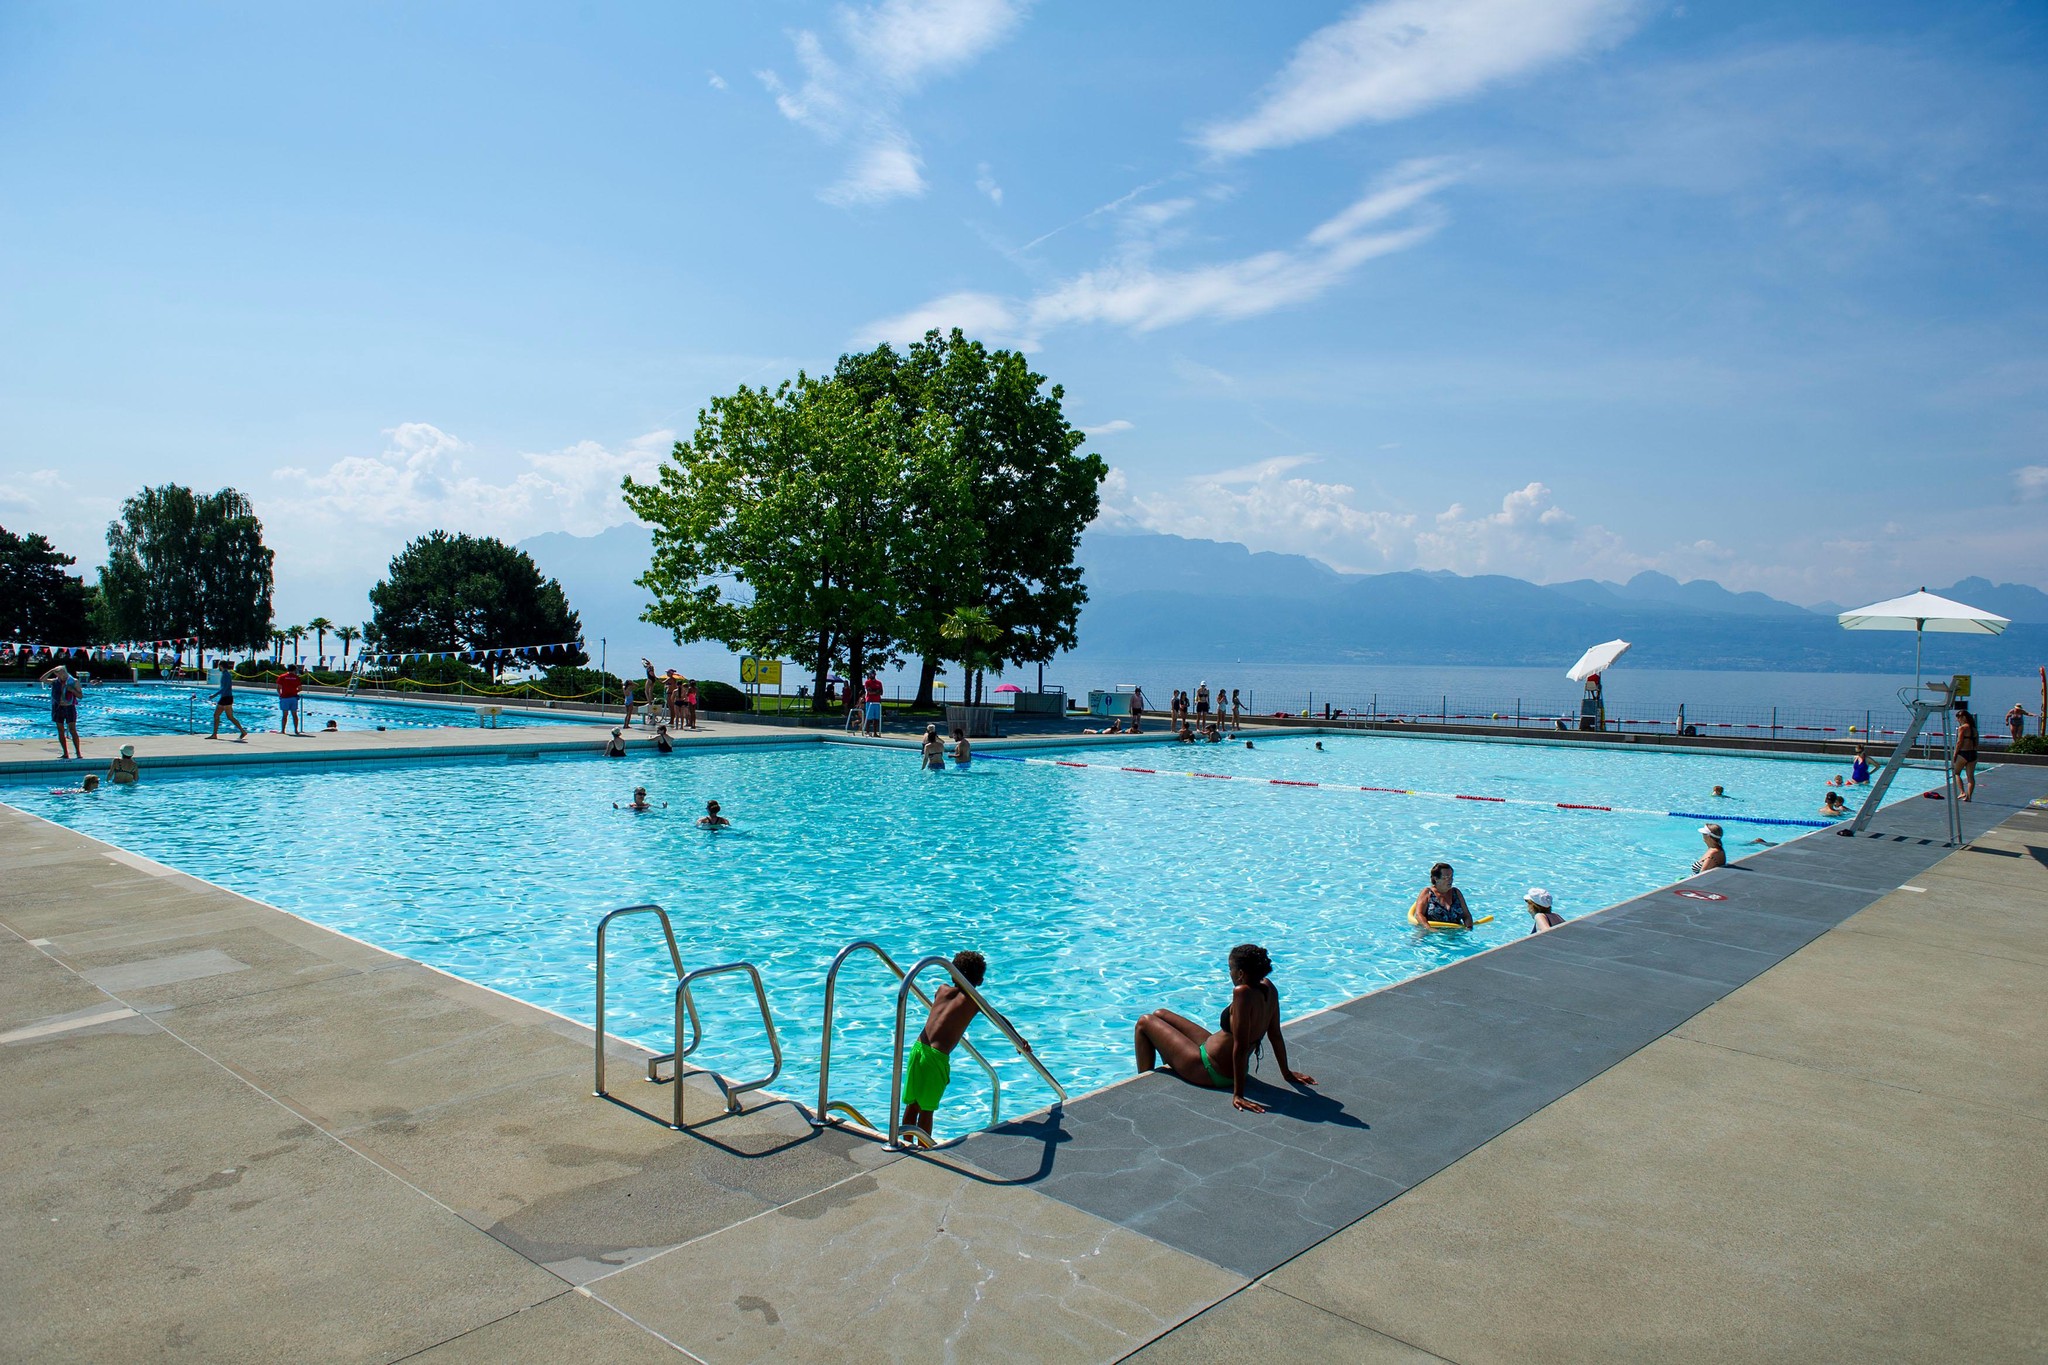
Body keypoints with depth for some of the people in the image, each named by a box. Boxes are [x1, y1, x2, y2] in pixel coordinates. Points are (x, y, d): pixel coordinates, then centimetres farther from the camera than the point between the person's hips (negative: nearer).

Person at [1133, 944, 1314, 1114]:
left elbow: (1240, 1047, -33)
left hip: (1211, 1071, -9)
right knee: (1160, 1014, 24)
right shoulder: (1268, 987, -9)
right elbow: (1275, 1035, 1)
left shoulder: (1243, 993, -34)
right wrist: (1286, 1073, 13)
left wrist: (1238, 1094, -30)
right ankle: (1172, 1069, 43)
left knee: (1144, 1022, 7)